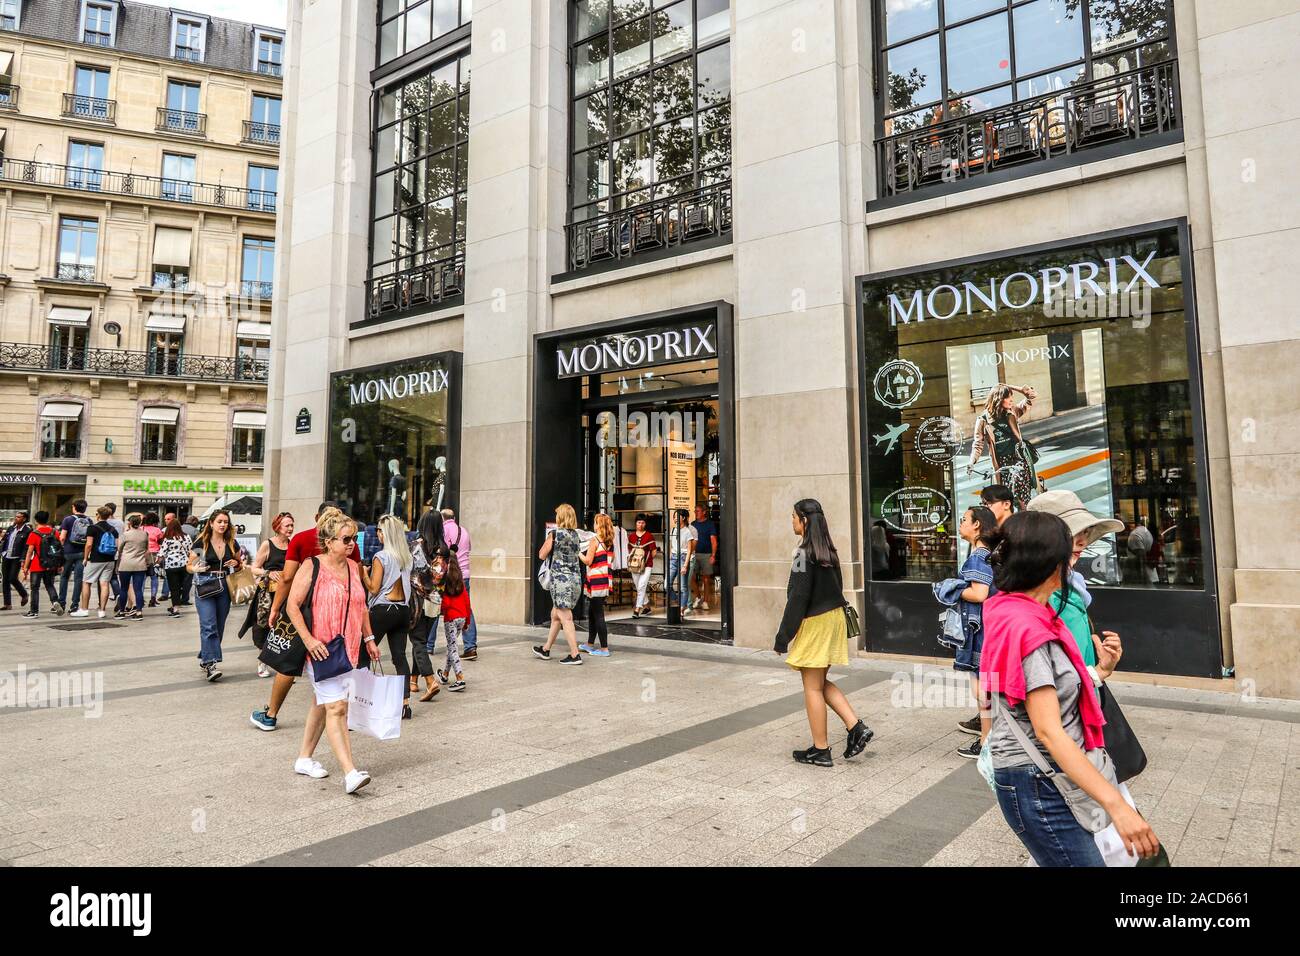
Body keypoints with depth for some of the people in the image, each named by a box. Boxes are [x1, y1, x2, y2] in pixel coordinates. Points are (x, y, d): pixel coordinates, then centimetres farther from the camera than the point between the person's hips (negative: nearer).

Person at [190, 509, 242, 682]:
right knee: (209, 626, -14)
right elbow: (189, 567, 4)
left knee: (219, 627, 8)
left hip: (224, 588, 4)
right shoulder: (201, 542, -2)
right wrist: (195, 568, -18)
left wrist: (236, 564, -2)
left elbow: (240, 566, 20)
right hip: (204, 587, -4)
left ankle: (204, 658, 25)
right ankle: (211, 664, -17)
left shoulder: (232, 544, 8)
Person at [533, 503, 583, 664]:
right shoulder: (576, 535, 10)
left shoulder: (554, 533, -9)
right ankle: (546, 649, 30)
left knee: (565, 618, -3)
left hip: (561, 578, -7)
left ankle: (575, 654, -4)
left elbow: (542, 555, -2)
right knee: (555, 615, 19)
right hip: (576, 579, 7)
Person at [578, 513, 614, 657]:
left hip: (596, 580, -8)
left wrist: (578, 553, 1)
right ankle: (590, 644, 27)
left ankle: (604, 649, -3)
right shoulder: (610, 542, 11)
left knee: (598, 615, -4)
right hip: (606, 579, 8)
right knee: (592, 613, 18)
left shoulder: (594, 540, -11)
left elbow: (588, 561, -13)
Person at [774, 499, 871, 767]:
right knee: (820, 683, 19)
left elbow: (798, 598, -19)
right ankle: (856, 727, 11)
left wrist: (783, 637, -14)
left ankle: (821, 750, 12)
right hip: (834, 617, 9)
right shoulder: (829, 551, 7)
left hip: (814, 624, -8)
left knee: (812, 687, 3)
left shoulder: (804, 553, -18)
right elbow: (836, 588, 13)